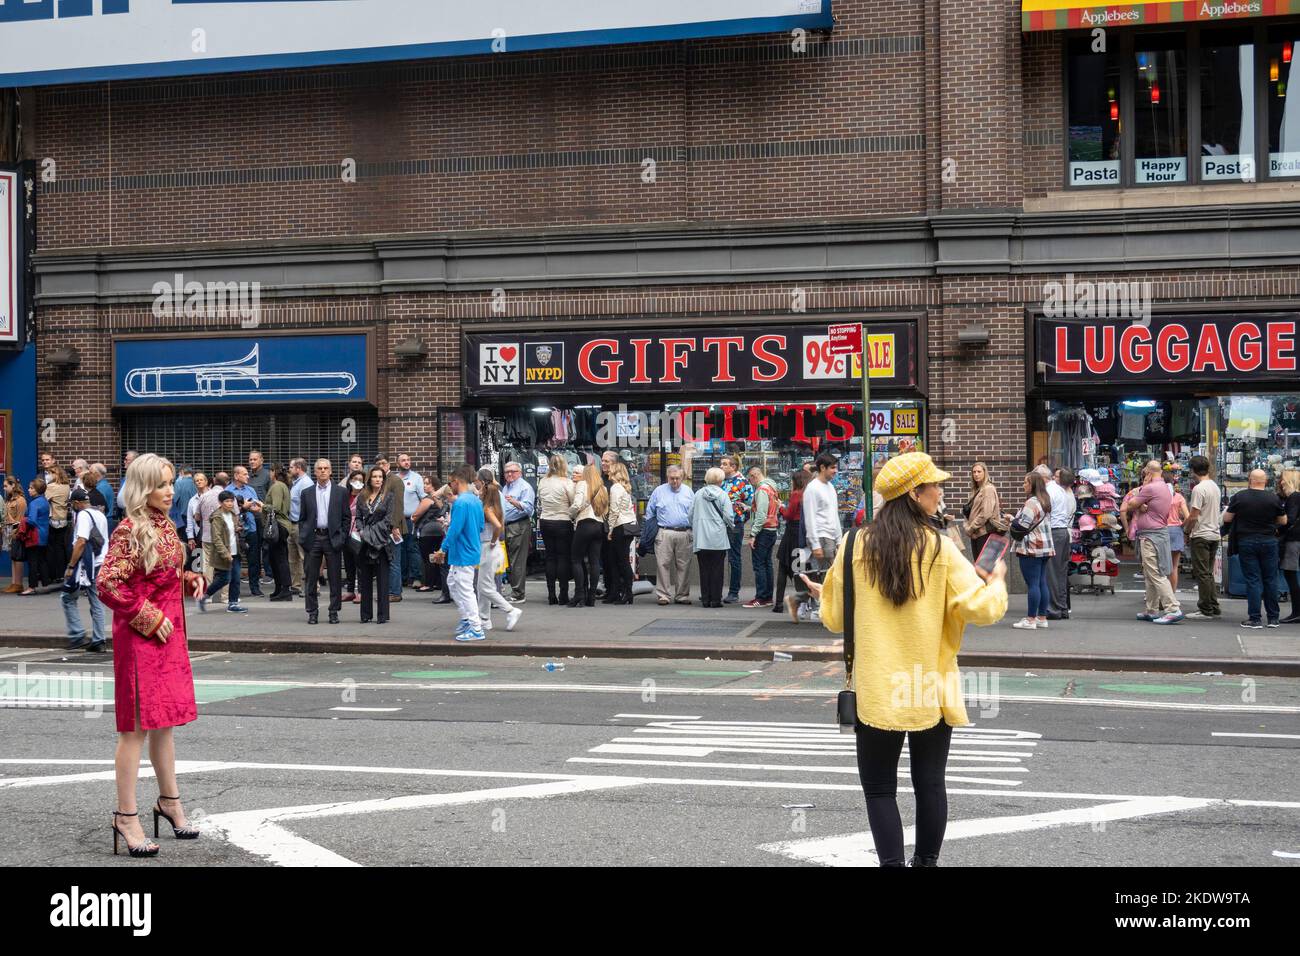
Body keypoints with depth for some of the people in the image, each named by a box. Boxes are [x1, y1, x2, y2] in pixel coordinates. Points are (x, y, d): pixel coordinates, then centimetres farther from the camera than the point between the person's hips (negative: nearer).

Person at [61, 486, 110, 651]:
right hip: (101, 564, 8)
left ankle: (77, 636, -3)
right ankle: (98, 640, 8)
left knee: (69, 598, 2)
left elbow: (81, 542, -19)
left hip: (86, 564, -8)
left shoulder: (83, 515, -11)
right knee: (96, 602, 9)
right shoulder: (101, 515, 15)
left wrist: (70, 566, -18)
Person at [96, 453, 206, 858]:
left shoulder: (165, 525, 10)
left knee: (164, 721, 17)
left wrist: (191, 580, 4)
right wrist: (149, 618, -18)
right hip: (140, 638, -8)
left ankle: (169, 800, 30)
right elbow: (107, 584, -21)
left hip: (168, 633, 8)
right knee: (137, 725, -3)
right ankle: (126, 816, 6)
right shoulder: (129, 531, -16)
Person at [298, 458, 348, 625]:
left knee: (335, 578, 1)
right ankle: (312, 612, 10)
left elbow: (345, 518, 6)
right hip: (313, 538, 1)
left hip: (332, 538, -1)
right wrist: (303, 537, 1)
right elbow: (302, 519, 12)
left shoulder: (340, 492, 6)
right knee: (311, 578, 2)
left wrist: (342, 538, -3)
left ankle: (334, 612, 9)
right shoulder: (307, 493, 10)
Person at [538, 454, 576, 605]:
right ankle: (563, 594, 1)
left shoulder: (542, 482, 2)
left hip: (545, 522, 4)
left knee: (550, 557, 8)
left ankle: (551, 595, 9)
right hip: (563, 523, -4)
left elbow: (539, 504, 11)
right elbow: (575, 504, -10)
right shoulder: (567, 482, -11)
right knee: (563, 557, 2)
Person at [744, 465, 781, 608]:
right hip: (772, 530, 10)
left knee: (759, 564, -6)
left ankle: (761, 598, -7)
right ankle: (768, 597, 16)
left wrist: (753, 534, -19)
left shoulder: (762, 489, -14)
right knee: (767, 564, 13)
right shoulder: (772, 488, 15)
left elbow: (761, 515, -20)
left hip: (763, 532, -10)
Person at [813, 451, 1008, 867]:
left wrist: (824, 595, 23)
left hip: (876, 692, 0)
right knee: (930, 783, 15)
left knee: (880, 788, 7)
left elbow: (835, 618, 1)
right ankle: (927, 860, 24)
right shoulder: (940, 548, -8)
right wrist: (996, 584, 12)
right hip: (931, 690, 0)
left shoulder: (857, 547, -5)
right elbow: (981, 609, -10)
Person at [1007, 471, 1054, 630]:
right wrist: (1013, 520, 15)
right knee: (1042, 583, 11)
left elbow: (1022, 525, -18)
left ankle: (1031, 619, -6)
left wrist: (1011, 520, 1)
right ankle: (1042, 618, 14)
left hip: (1031, 548, -10)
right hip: (1045, 548, 10)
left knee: (1033, 584, -8)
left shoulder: (1031, 502, -14)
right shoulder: (1045, 501, 17)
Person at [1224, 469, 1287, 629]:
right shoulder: (1274, 498, -5)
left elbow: (1226, 518, 0)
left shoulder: (1239, 497, -7)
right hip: (1269, 542, 1)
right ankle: (1273, 617, 16)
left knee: (1252, 580, 2)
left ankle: (1254, 618, 0)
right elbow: (1283, 521, 4)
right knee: (1270, 579, 10)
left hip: (1246, 542, -1)